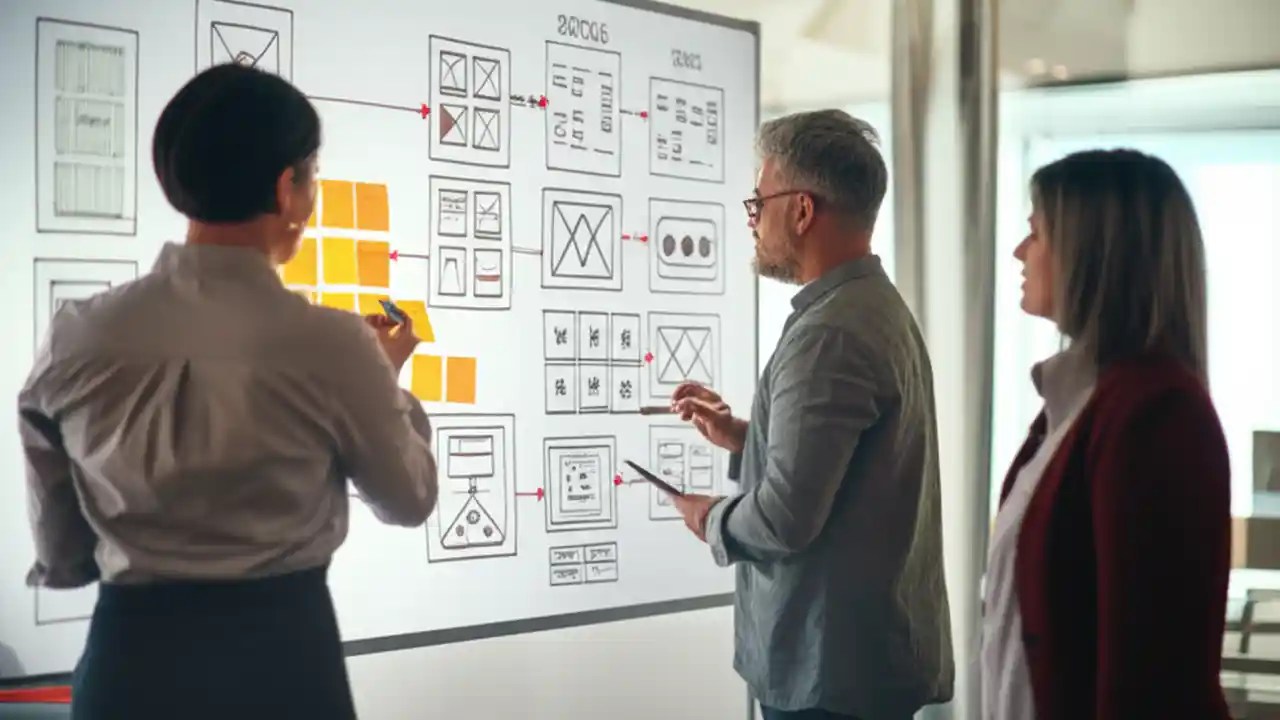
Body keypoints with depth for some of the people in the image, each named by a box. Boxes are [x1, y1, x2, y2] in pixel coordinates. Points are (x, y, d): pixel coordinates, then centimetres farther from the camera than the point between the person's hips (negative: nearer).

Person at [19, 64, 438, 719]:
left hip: (130, 659, 2)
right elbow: (409, 499, 3)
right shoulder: (329, 342, -15)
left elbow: (59, 559, 4)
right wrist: (385, 376, 17)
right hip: (280, 655, -2)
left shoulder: (76, 338, -7)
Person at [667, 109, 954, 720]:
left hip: (830, 666, -10)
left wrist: (711, 519, -6)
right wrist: (742, 438, 14)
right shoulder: (881, 309, 12)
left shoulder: (828, 334, -21)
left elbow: (786, 518, -25)